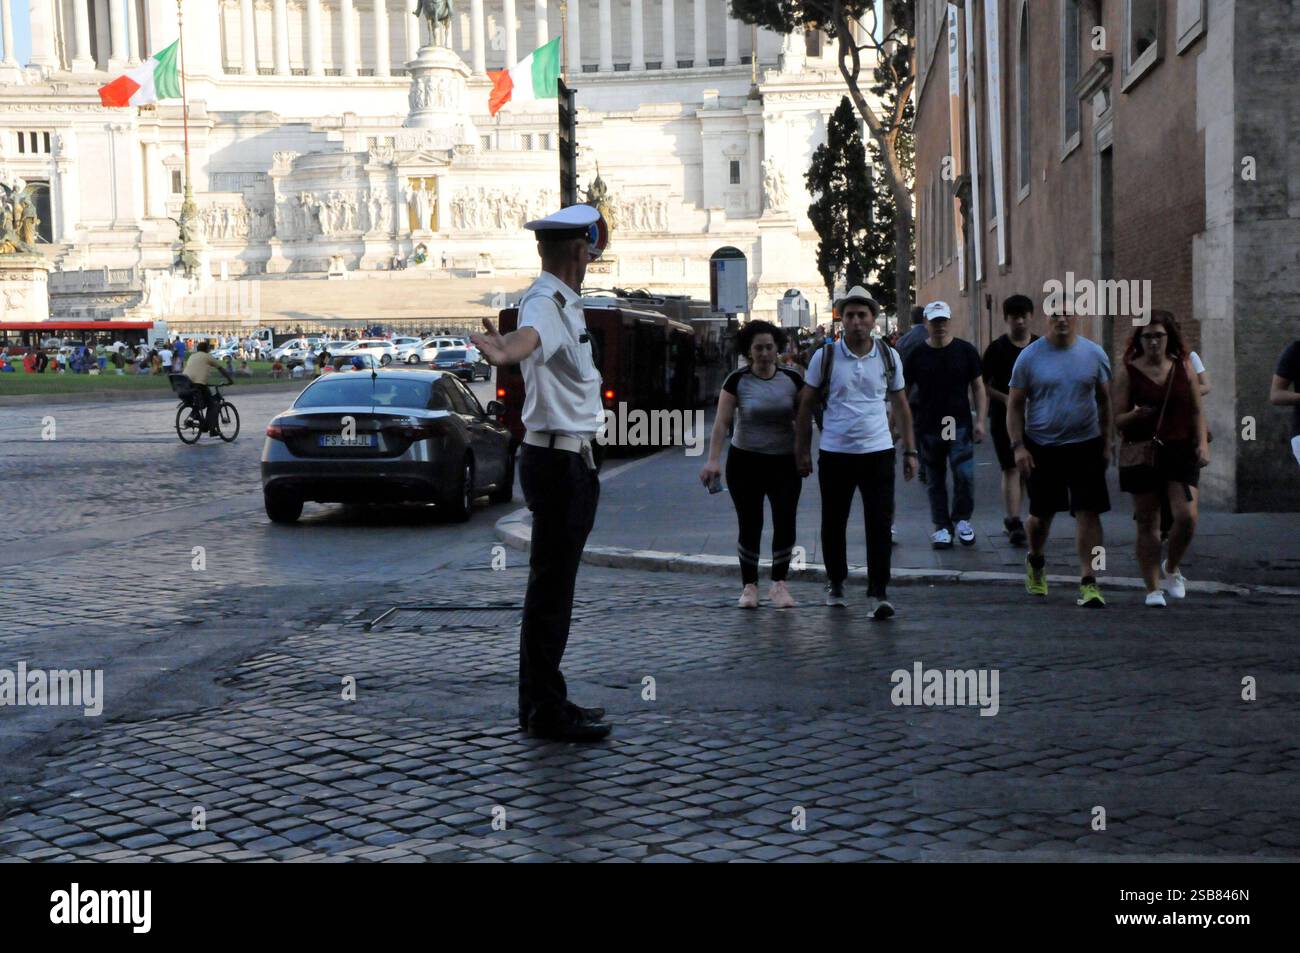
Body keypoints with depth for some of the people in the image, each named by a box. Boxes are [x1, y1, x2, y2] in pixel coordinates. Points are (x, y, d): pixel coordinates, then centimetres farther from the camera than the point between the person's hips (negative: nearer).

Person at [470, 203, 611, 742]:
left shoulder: (563, 303, 15)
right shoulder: (546, 303, -18)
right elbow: (527, 336, -43)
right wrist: (502, 350, -64)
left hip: (569, 460, 11)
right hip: (559, 460, -11)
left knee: (554, 583, 15)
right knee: (551, 585, -5)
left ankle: (542, 702, 25)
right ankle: (546, 711, 1)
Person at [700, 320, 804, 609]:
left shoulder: (792, 379, 1)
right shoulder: (737, 381, -4)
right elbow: (721, 422, -10)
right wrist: (713, 460, -19)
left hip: (785, 463, 1)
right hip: (745, 462, -1)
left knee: (785, 523, -7)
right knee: (750, 525, 3)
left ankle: (778, 583, 8)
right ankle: (749, 585, 16)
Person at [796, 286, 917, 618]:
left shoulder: (889, 357, 5)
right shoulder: (825, 357, -1)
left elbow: (901, 405, 12)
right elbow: (806, 404, 5)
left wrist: (910, 450, 9)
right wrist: (803, 450, 3)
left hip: (878, 452, 1)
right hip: (835, 453, 0)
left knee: (880, 524, -6)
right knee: (833, 523, 10)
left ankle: (878, 592, -2)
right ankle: (835, 582, 29)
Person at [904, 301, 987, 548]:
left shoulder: (965, 351, 2)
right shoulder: (916, 355, 2)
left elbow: (978, 387, 5)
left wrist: (980, 421, -3)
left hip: (959, 426, -1)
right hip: (928, 428, 1)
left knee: (964, 474, -12)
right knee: (935, 480, 7)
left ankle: (961, 519, 9)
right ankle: (942, 526, 17)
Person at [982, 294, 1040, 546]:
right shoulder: (997, 349, -3)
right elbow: (983, 385, -2)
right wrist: (1004, 398, -16)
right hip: (1005, 418, -4)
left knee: (1025, 471, 11)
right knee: (1011, 469, -11)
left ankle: (1012, 520, 23)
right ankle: (1014, 522, -14)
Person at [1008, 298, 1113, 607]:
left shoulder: (1094, 355, 2)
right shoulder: (1030, 356, -3)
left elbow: (1104, 401, 10)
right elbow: (1015, 405, 0)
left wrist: (1106, 444, 7)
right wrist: (1018, 446, -9)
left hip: (1085, 446, 0)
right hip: (1042, 447, 0)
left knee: (1088, 513, -8)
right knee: (1042, 514, 13)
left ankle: (1088, 581, -3)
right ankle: (1035, 562, 40)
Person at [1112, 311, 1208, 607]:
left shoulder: (1184, 367, 7)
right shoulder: (1127, 372, -1)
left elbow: (1197, 411, 11)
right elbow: (1117, 420, -2)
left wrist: (1202, 443, -1)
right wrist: (1136, 415, -22)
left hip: (1180, 452, 2)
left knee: (1187, 516, -13)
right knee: (1148, 524, 3)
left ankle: (1171, 569, 15)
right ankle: (1153, 588, 14)